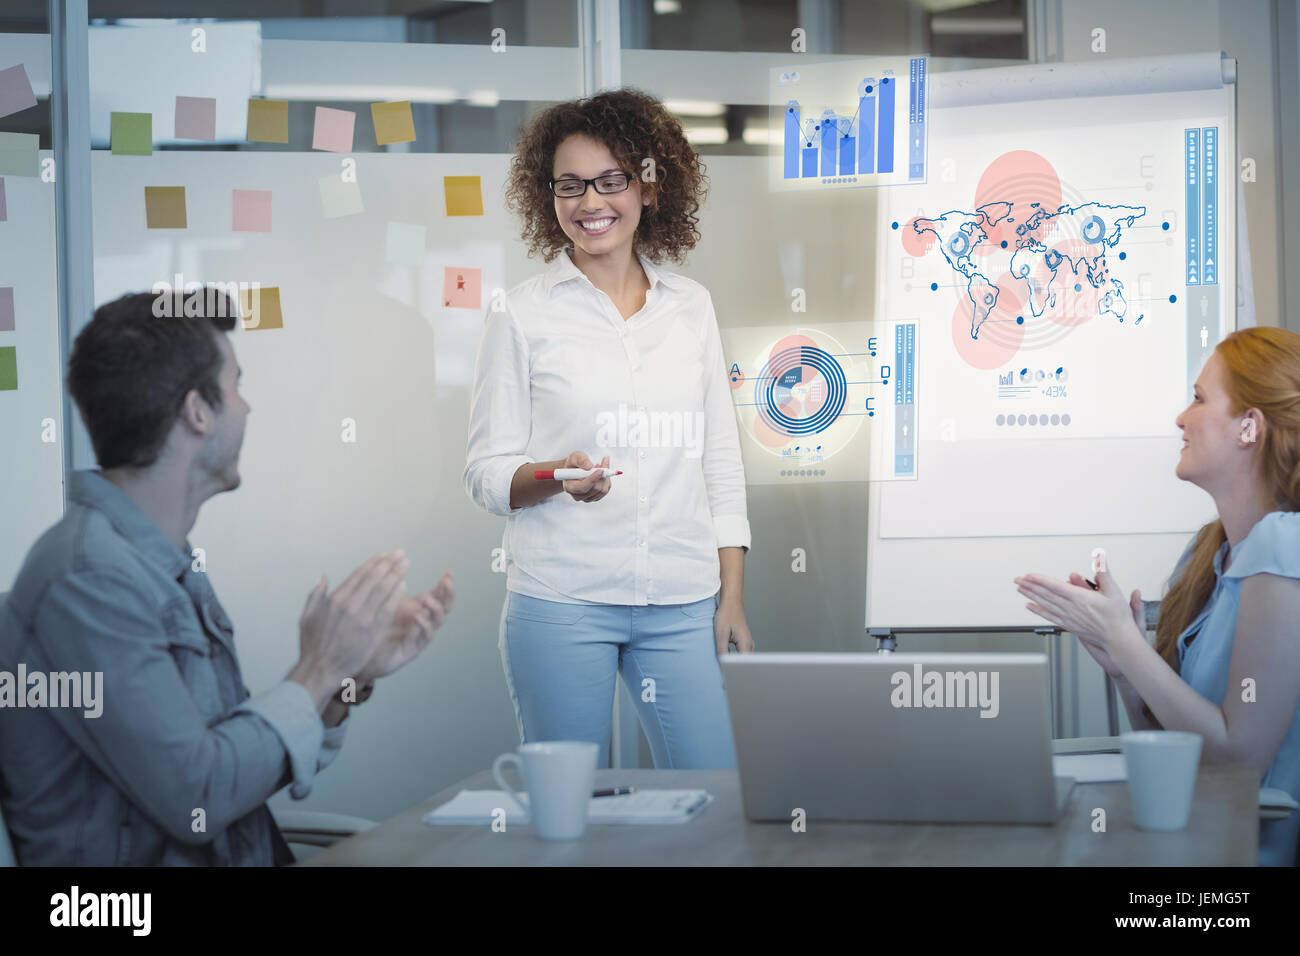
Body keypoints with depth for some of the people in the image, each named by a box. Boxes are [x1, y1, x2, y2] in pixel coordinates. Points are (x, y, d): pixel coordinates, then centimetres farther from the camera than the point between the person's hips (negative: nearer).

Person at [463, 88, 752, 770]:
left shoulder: (692, 306, 11)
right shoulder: (522, 316, 2)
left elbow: (721, 461, 13)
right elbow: (485, 474, 1)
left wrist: (732, 598, 8)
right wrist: (556, 477, -19)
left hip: (682, 605, 3)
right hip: (560, 604, -2)